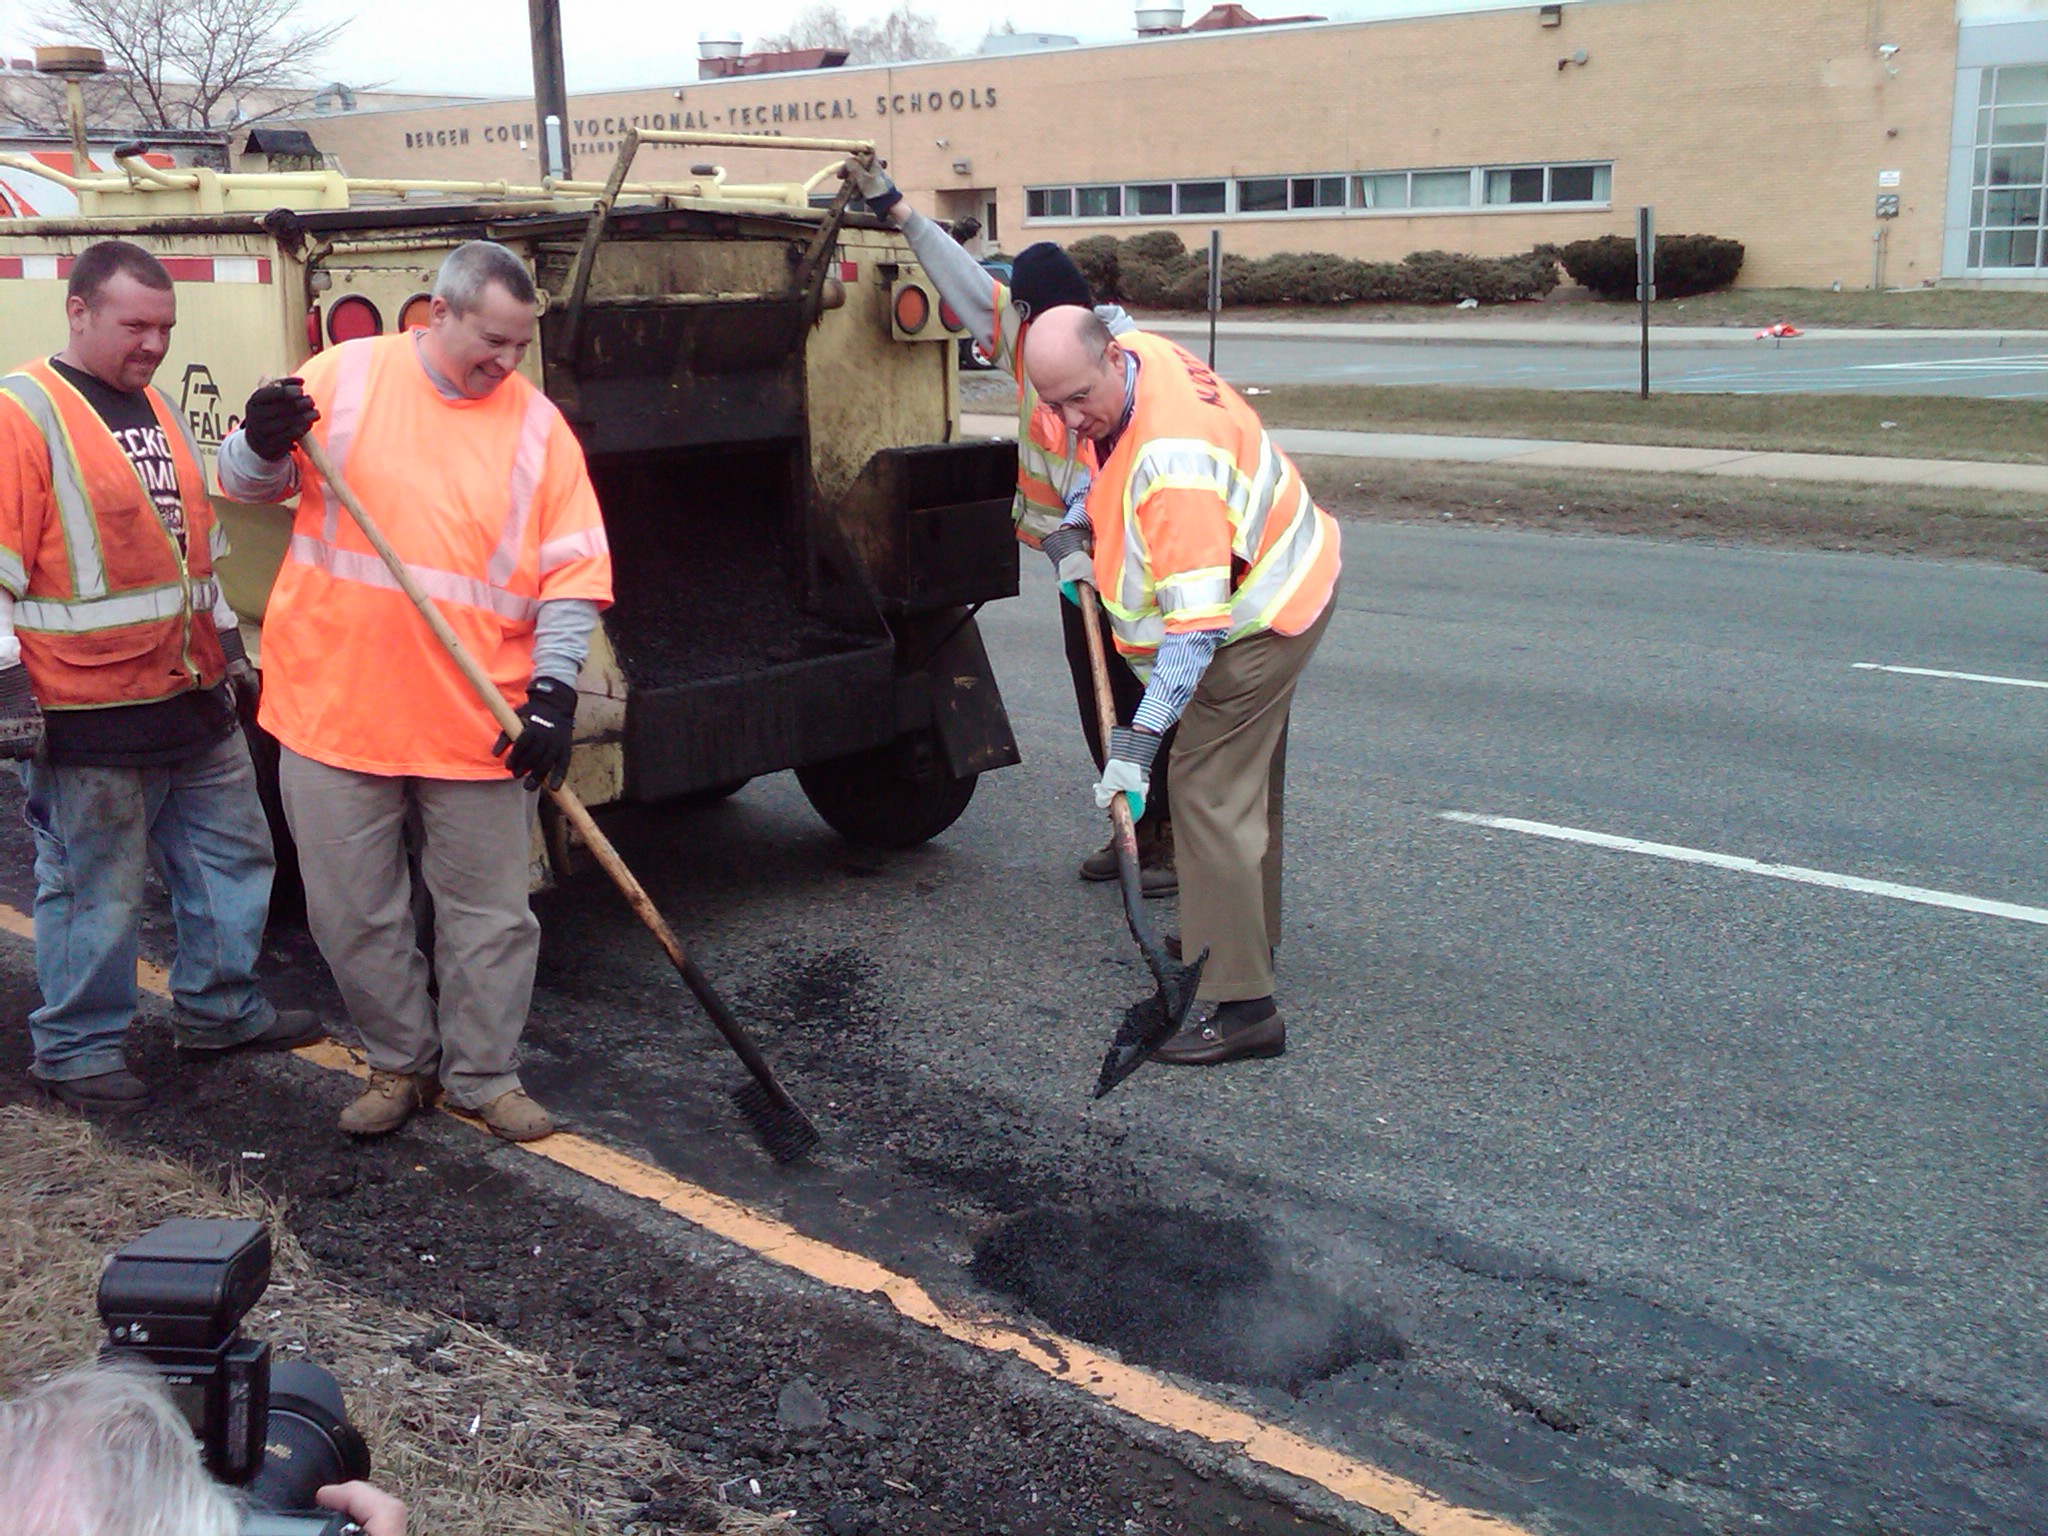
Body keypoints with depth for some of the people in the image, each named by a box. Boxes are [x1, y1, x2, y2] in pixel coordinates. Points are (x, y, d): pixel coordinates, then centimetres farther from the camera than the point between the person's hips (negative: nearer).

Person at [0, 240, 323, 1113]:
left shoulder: (156, 409, 15)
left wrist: (227, 647, 24)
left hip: (194, 700, 9)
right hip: (86, 720, -8)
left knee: (232, 854, 16)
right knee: (94, 890, 1)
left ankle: (220, 1008, 32)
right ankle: (74, 1052, 17)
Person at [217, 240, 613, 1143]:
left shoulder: (537, 426, 1)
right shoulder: (345, 377, 1)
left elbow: (573, 574, -1)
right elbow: (245, 481, 8)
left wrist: (554, 689, -12)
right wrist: (264, 445, -15)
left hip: (478, 724, 0)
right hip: (335, 705, 1)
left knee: (488, 915, 7)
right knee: (354, 912, 10)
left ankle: (484, 1076, 25)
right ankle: (400, 1064, 29)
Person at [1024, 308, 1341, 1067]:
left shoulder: (1175, 462, -37)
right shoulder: (1134, 351, -8)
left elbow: (1196, 622, -39)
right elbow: (1114, 459, 15)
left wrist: (1142, 733, -40)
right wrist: (1074, 528, 0)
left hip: (1262, 612, -10)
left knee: (1211, 794, -13)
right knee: (1244, 781, 21)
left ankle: (1238, 1005, -11)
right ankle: (1248, 942, 38)